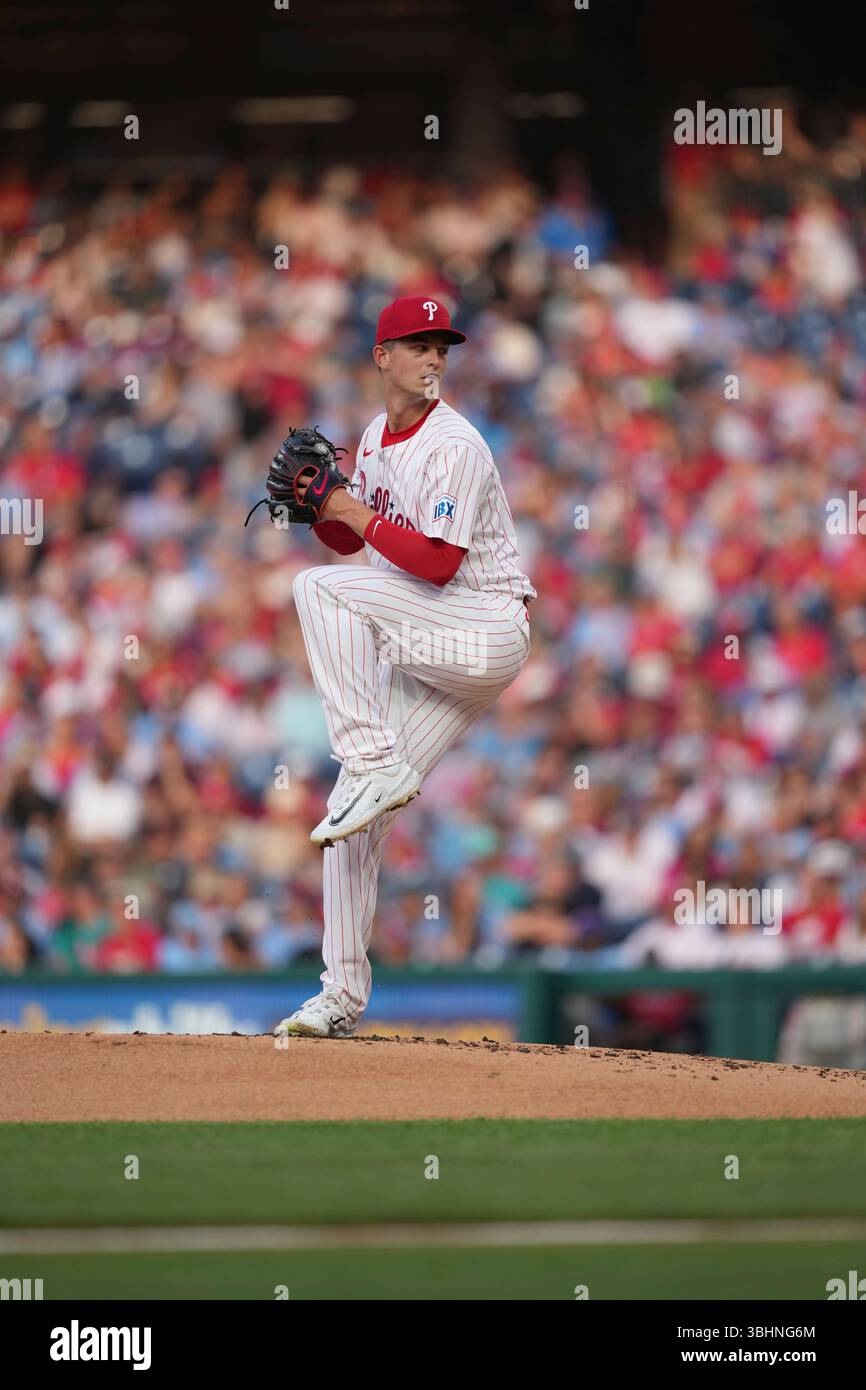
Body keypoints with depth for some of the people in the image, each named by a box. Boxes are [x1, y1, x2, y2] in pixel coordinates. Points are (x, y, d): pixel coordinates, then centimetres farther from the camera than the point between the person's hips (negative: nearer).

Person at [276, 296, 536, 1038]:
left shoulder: (455, 446, -14)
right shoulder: (376, 438, 12)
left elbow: (437, 561, -22)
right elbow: (353, 543, 22)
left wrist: (358, 513, -15)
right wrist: (322, 509, 2)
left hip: (488, 630, -8)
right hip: (419, 654, 8)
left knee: (321, 588, -25)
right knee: (357, 816, 3)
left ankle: (376, 766, -27)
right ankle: (344, 995, 11)